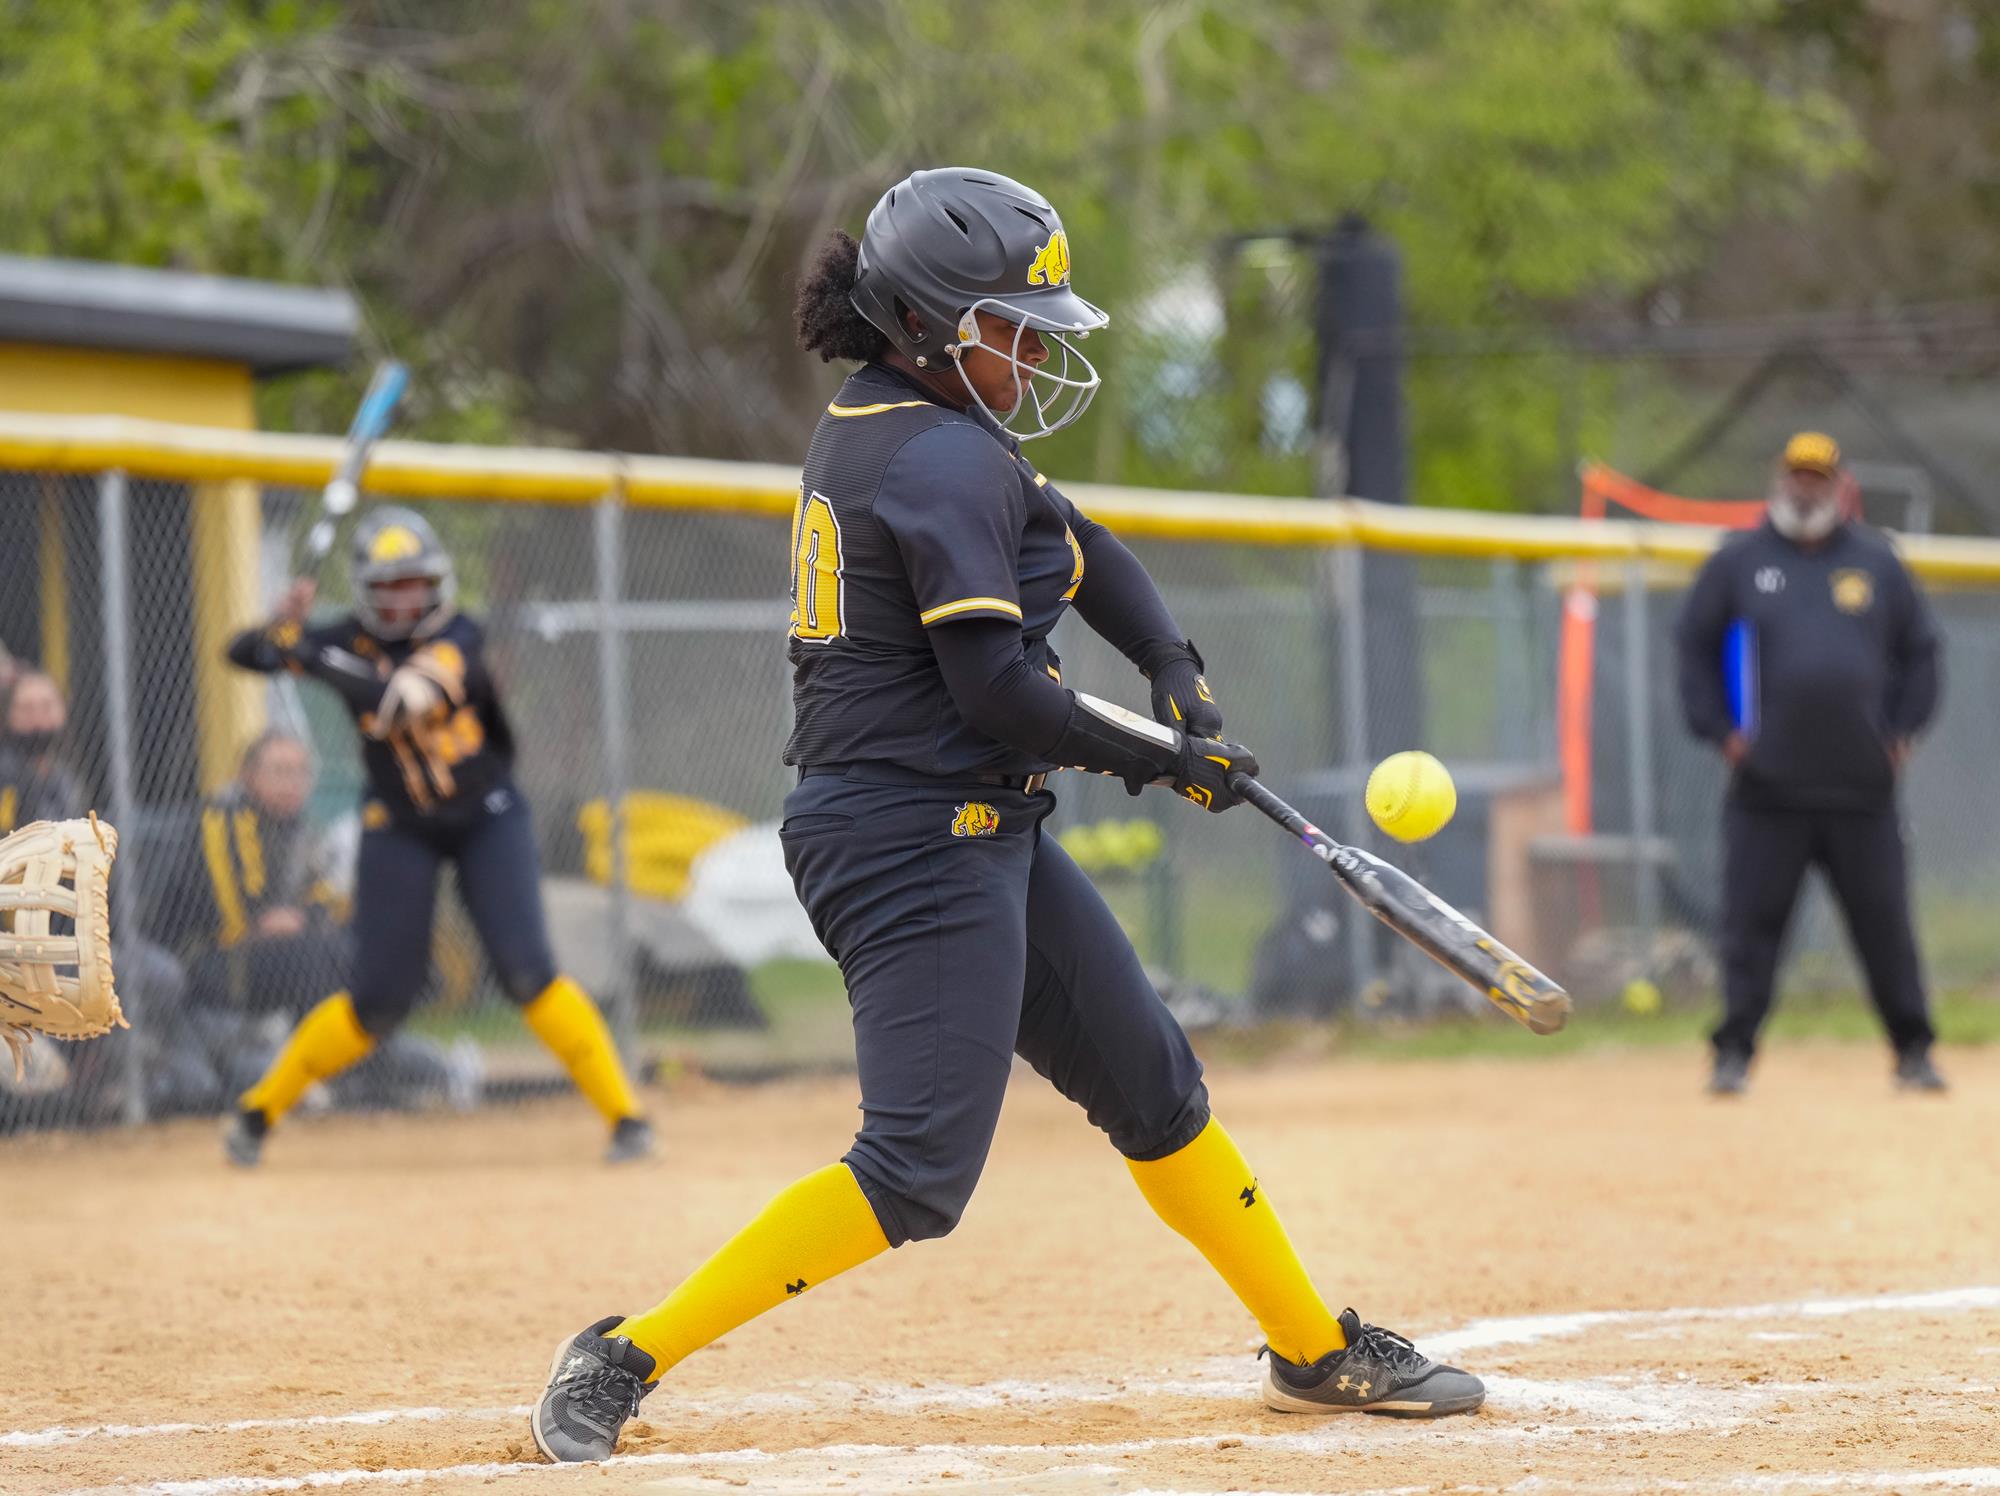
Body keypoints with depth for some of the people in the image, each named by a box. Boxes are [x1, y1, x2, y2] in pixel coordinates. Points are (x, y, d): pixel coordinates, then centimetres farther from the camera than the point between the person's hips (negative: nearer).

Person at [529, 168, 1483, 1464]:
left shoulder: (880, 429, 13)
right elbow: (996, 689, -21)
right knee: (918, 1167, -15)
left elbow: (1074, 544, 20)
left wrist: (1181, 678, 4)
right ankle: (629, 1357, -12)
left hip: (983, 835, 11)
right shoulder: (944, 459, -17)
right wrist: (1166, 759, -8)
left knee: (1153, 1086, 17)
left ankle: (1317, 1352, 28)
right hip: (918, 839, -11)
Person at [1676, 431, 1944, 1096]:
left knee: (1884, 918, 3)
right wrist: (1720, 730, -2)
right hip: (1769, 786, -1)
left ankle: (1912, 1052, 12)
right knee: (1752, 919, -3)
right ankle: (1734, 1052, 3)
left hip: (1862, 787, 1)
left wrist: (1902, 731, 5)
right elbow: (1696, 648, 8)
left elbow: (1919, 649, 16)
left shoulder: (1876, 561, 10)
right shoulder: (1737, 562, 6)